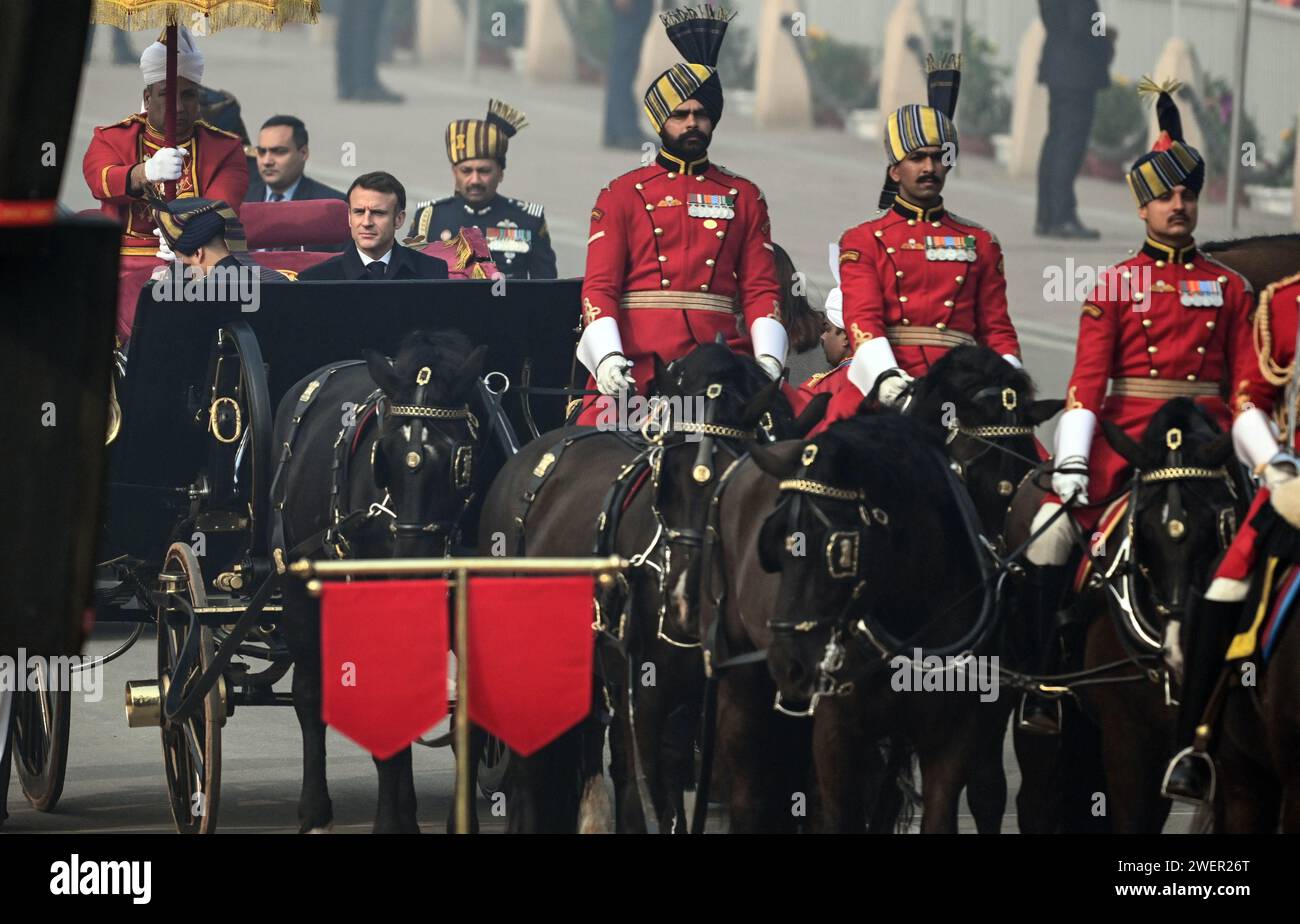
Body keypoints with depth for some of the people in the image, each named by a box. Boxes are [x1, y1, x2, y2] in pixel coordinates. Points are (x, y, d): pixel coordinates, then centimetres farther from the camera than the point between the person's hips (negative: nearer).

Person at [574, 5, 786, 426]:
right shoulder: (621, 195, 10)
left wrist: (768, 359, -7)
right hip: (637, 362, -1)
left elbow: (760, 288, 10)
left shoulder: (744, 197, 16)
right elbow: (599, 285, 3)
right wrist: (608, 357, -14)